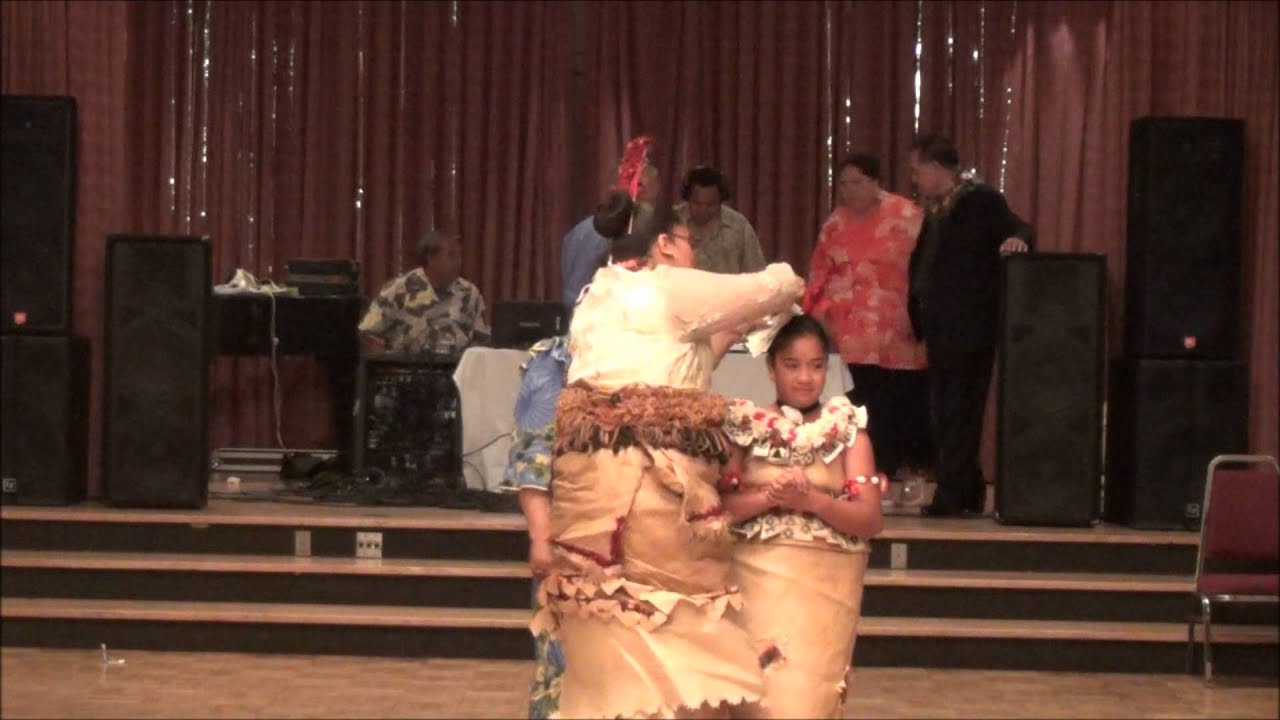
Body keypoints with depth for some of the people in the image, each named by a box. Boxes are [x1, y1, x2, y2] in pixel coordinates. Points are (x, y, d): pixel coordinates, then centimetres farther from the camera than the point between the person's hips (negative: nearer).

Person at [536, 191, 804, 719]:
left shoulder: (595, 300, 20)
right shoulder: (669, 288, -4)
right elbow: (775, 287, 3)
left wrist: (723, 337, 24)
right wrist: (788, 284, 25)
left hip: (589, 481, 8)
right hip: (651, 483, -8)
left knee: (608, 646, 11)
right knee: (676, 648, -3)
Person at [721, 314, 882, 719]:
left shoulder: (848, 432, 5)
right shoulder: (747, 428, 6)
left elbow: (871, 520, -3)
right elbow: (717, 507, -1)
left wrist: (813, 501, -17)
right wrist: (768, 497, -16)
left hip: (825, 585, 0)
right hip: (757, 580, 0)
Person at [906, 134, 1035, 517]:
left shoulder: (980, 199, -8)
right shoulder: (935, 210, 18)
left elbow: (1019, 229, -17)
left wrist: (1017, 239, -39)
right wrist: (917, 317, 15)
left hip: (969, 328, -9)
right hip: (942, 330, 9)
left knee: (958, 414, -7)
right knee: (944, 414, 12)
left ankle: (952, 495, -4)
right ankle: (967, 493, 21)